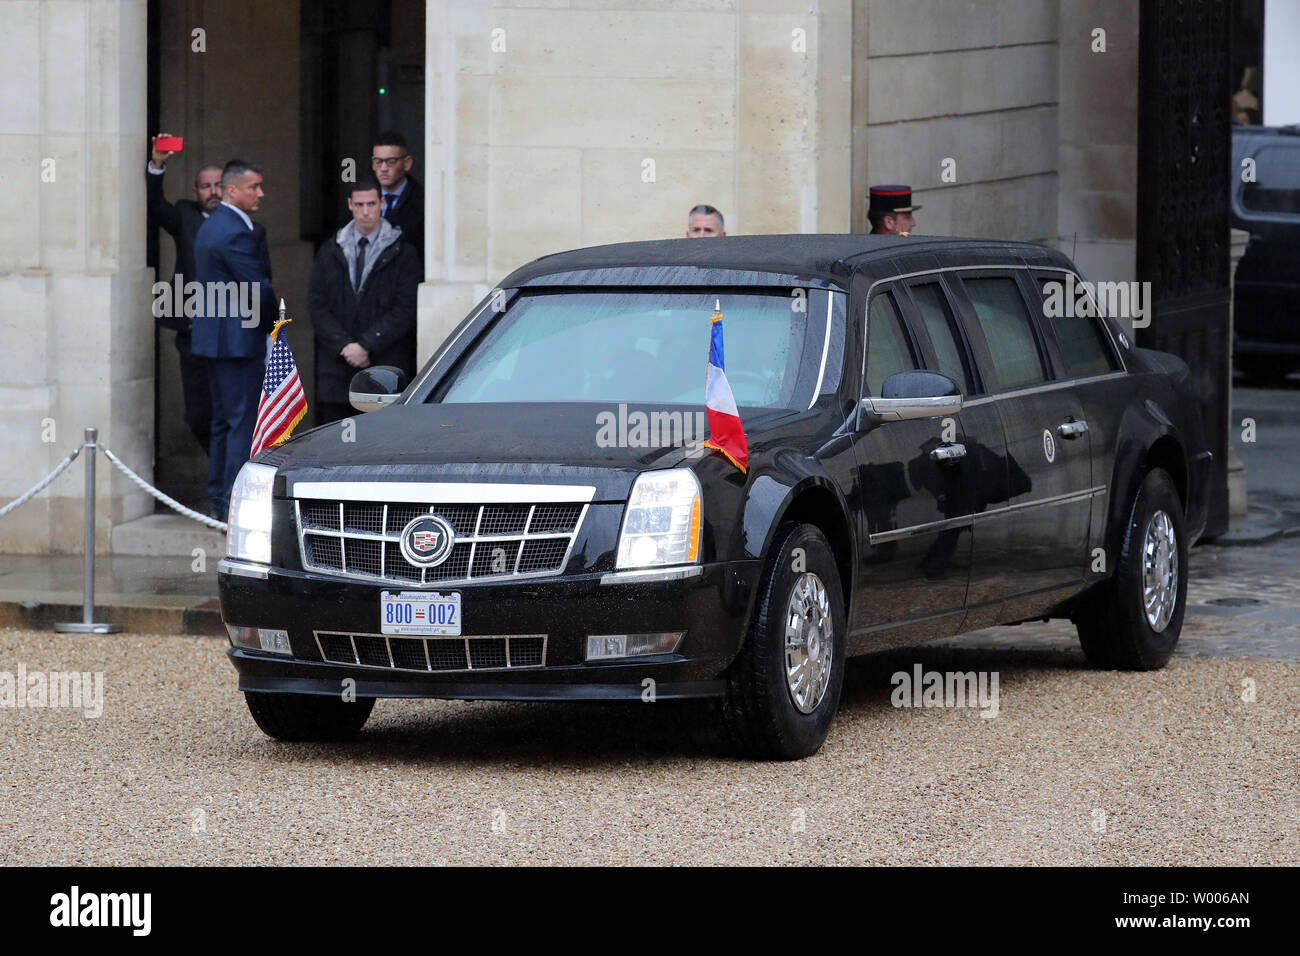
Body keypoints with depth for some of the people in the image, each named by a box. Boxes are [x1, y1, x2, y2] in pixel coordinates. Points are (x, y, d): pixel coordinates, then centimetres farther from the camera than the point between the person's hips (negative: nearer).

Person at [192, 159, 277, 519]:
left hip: (215, 338, 10)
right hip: (239, 339, -10)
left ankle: (218, 499, 20)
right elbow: (260, 290, -18)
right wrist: (274, 316, 1)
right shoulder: (236, 233, -18)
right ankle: (236, 502, -9)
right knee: (244, 421, -8)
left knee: (224, 420, 15)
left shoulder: (211, 226, 15)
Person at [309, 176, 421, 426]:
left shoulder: (401, 253, 3)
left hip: (385, 367, -3)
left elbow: (405, 309, -4)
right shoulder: (330, 251, 13)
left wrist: (366, 346, -12)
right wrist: (344, 345, -8)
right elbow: (317, 304, 7)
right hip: (336, 367, 3)